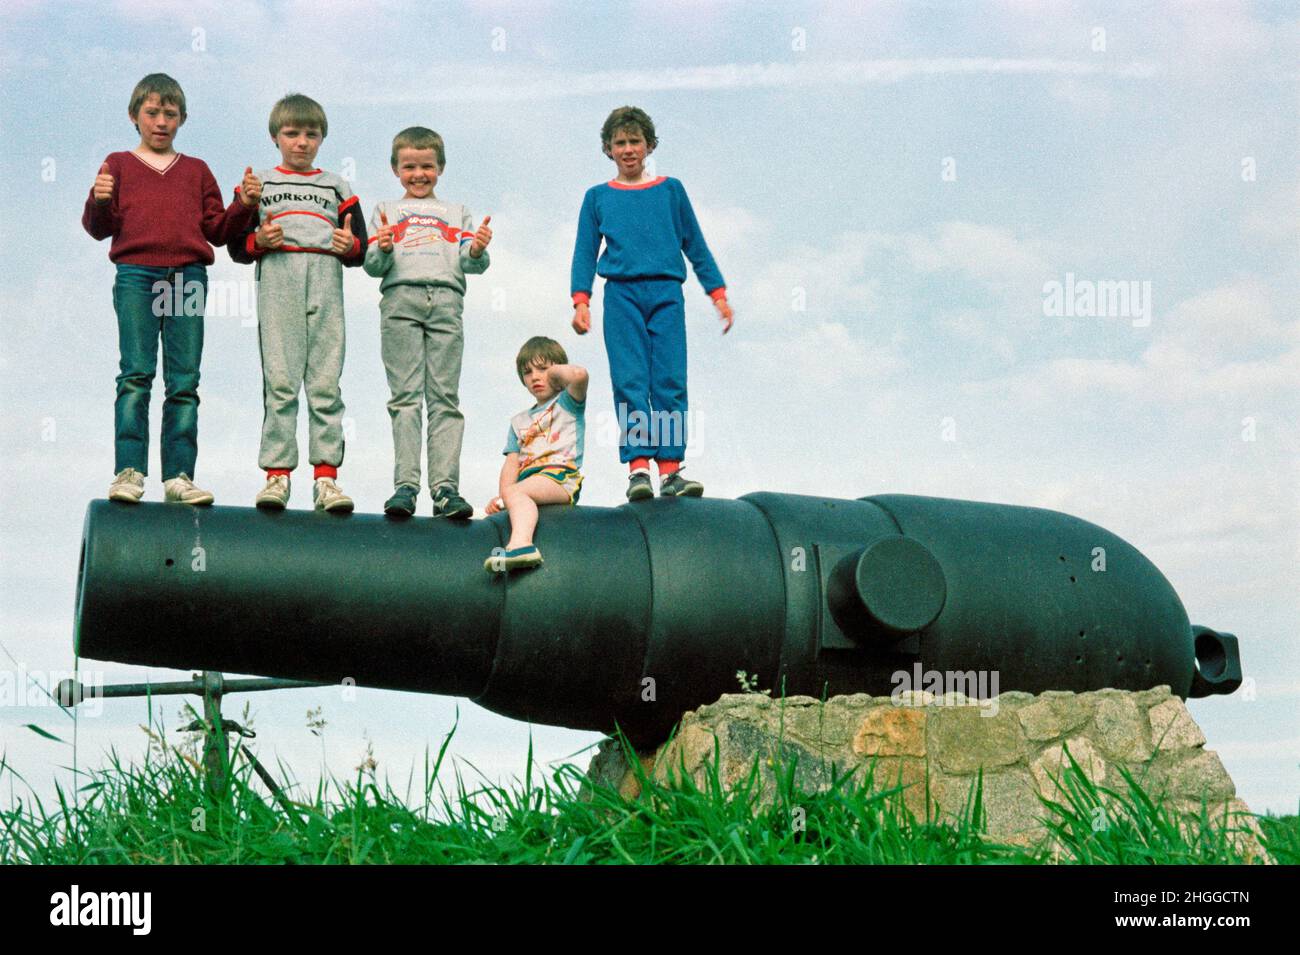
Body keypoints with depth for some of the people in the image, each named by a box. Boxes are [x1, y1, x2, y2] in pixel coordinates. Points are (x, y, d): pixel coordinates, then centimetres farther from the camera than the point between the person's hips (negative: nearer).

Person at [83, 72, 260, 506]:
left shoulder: (196, 170, 21)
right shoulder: (119, 165, 15)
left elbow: (218, 230, 18)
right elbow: (100, 228, 8)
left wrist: (244, 206, 2)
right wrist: (99, 201, -12)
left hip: (188, 276, 2)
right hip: (135, 274, -2)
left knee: (185, 381, -2)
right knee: (136, 374, -10)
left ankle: (178, 475, -1)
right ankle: (129, 471, -11)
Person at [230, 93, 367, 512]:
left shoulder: (337, 186, 21)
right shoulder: (258, 183, 18)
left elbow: (361, 249, 18)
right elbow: (236, 246, 13)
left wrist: (351, 245, -5)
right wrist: (258, 240, -8)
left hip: (326, 281, 1)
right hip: (277, 278, -1)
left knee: (326, 381, -6)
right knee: (279, 380, -8)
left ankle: (326, 477, -8)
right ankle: (277, 474, -9)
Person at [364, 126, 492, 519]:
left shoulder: (456, 212, 25)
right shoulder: (386, 211, 22)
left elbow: (470, 264, 12)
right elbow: (373, 266, 11)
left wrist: (477, 251, -11)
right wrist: (382, 249, -11)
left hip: (446, 301, 1)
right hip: (400, 299, -1)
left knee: (445, 397, -5)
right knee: (405, 395, -8)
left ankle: (445, 487, -9)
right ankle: (405, 486, -11)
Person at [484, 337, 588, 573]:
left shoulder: (567, 402, 16)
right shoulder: (519, 421, 31)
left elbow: (579, 375, -10)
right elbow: (512, 462, 16)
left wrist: (555, 369, 10)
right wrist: (500, 497, -1)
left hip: (561, 476, -9)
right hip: (527, 481, 9)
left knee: (514, 492, -34)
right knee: (509, 495, -21)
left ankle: (520, 544, -58)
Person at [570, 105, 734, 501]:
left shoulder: (671, 190, 15)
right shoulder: (597, 197, 15)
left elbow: (695, 245, 17)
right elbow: (584, 253, 12)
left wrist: (718, 294, 11)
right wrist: (581, 301, -1)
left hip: (666, 293, 0)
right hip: (621, 294, 0)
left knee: (670, 381, -8)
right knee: (629, 381, -10)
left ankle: (670, 468, -8)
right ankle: (637, 466, -13)